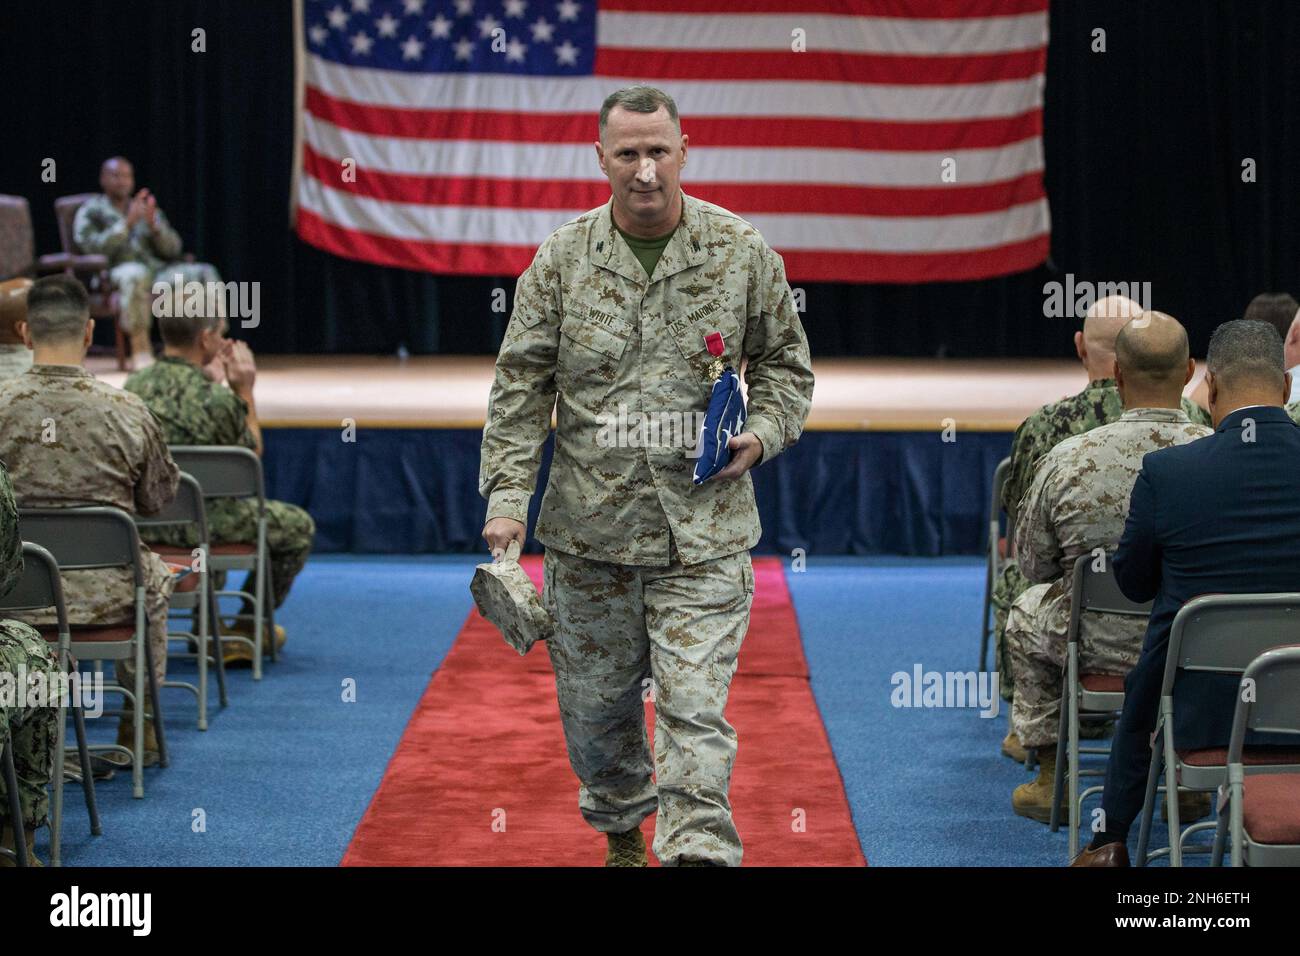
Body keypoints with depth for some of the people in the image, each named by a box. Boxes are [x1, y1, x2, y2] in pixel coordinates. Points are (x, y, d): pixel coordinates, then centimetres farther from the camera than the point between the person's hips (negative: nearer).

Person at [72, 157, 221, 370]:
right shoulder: (90, 211, 11)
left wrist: (153, 225, -5)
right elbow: (92, 246, -8)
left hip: (158, 270, 5)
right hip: (116, 274, -5)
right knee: (136, 273, -42)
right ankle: (140, 350, -41)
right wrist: (128, 223, -13)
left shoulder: (147, 208, 24)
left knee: (204, 272, -20)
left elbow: (173, 249, 14)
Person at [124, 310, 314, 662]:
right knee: (298, 526, 17)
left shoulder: (134, 386, -6)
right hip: (197, 522, -6)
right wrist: (245, 392, -2)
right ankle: (247, 629, 25)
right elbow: (252, 454, -5)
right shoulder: (216, 399, -22)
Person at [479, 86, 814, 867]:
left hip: (703, 533, -2)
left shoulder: (743, 253, 1)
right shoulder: (562, 260, 1)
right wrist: (508, 495, -7)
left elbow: (786, 362, 13)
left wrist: (762, 433, -6)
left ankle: (699, 852, -9)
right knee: (595, 700, 14)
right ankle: (621, 830, 40)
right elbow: (521, 386, 2)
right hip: (588, 525, 2)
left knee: (694, 707, -10)